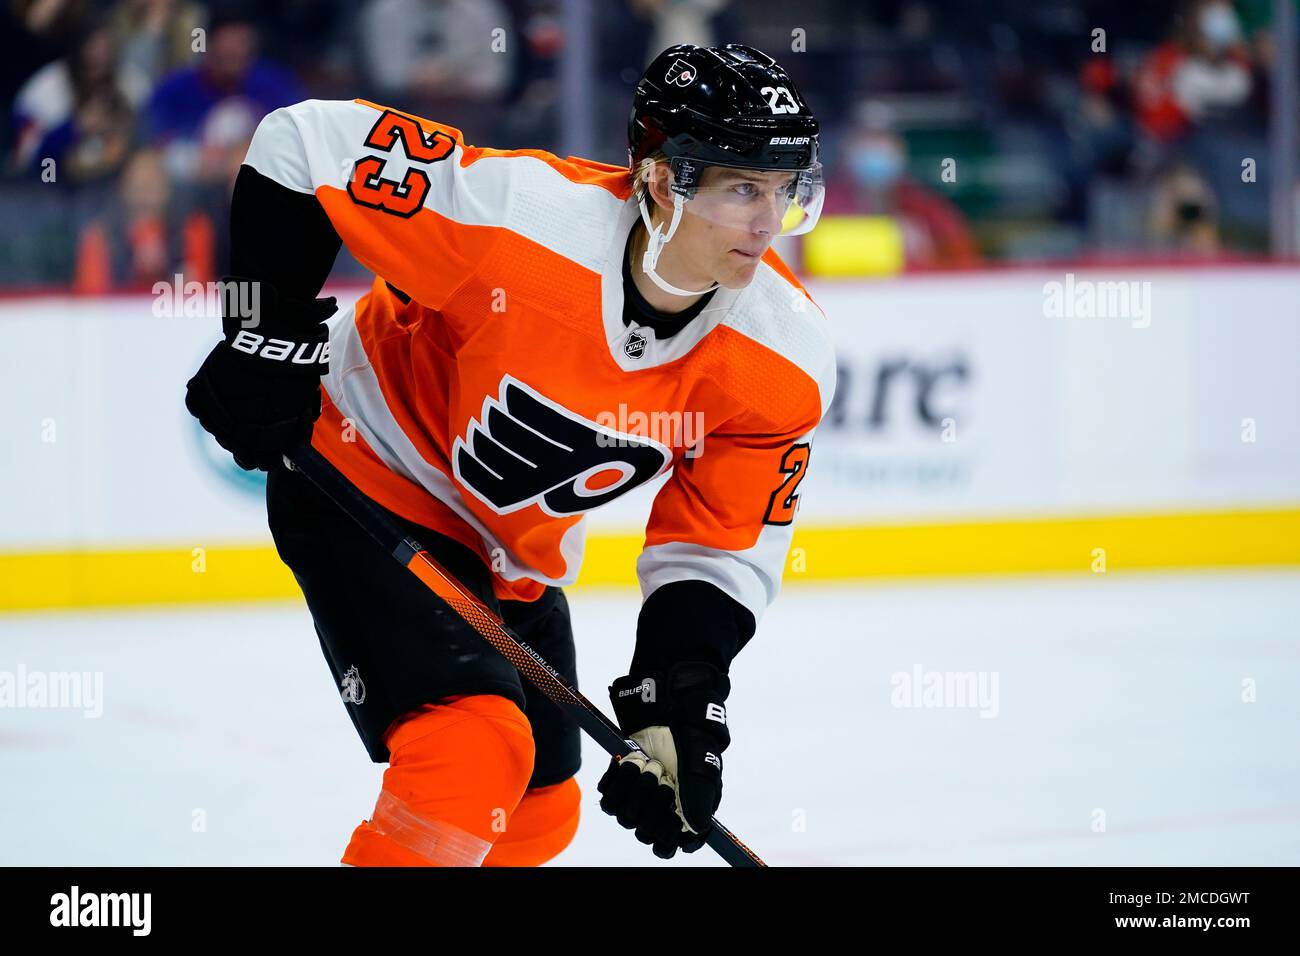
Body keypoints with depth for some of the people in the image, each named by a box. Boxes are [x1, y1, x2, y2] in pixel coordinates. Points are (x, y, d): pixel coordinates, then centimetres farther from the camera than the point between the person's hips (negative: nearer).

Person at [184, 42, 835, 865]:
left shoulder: (785, 361, -19)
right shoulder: (514, 213, -34)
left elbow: (719, 552, -9)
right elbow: (307, 142, -24)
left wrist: (683, 699, -22)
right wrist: (268, 332, -23)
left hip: (518, 558, 7)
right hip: (365, 483, -7)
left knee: (537, 818, 16)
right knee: (475, 751, -25)